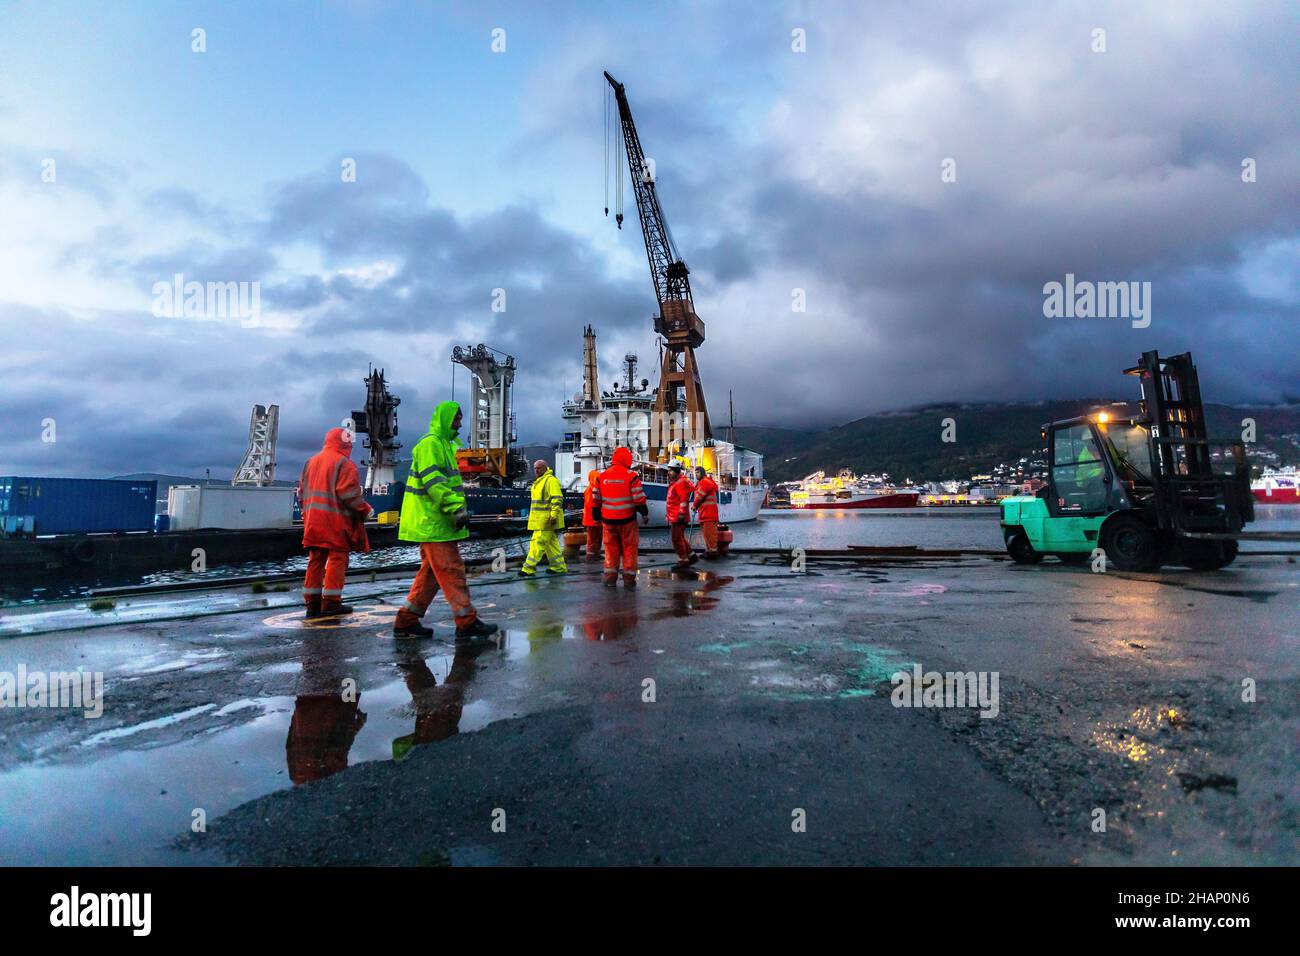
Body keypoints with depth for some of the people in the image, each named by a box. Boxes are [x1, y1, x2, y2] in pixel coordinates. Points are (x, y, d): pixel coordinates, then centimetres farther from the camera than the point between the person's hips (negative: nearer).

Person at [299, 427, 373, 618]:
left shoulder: (311, 461, 16)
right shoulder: (344, 463, -8)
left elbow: (302, 491, 18)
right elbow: (349, 493, -16)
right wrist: (365, 509, -3)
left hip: (312, 519, 7)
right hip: (336, 519, -7)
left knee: (315, 559, 11)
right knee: (337, 558, -2)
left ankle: (312, 602, 13)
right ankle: (331, 602, -4)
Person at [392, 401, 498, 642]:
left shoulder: (445, 444, 21)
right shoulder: (430, 444, -12)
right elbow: (433, 482, -23)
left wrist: (459, 509, 23)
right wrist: (457, 508, -26)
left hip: (433, 522, 11)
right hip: (432, 523, -11)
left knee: (431, 572, 13)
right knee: (452, 571, -8)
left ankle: (406, 621, 19)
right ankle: (467, 623, -4)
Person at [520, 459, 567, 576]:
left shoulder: (551, 480, -12)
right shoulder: (538, 482, 20)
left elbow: (557, 499, -19)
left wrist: (554, 515, -25)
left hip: (546, 519, -10)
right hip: (540, 519, 10)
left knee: (538, 542, -9)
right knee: (551, 542, 13)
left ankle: (529, 568, -9)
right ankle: (558, 566, 19)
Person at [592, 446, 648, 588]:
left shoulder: (602, 476, 4)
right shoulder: (631, 476, -9)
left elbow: (595, 499, 8)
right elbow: (639, 498, -11)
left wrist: (597, 517, 18)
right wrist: (645, 513, 2)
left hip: (608, 519, 3)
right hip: (627, 519, -3)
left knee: (611, 548, 12)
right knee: (629, 549, 7)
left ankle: (610, 577, 12)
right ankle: (629, 578, 9)